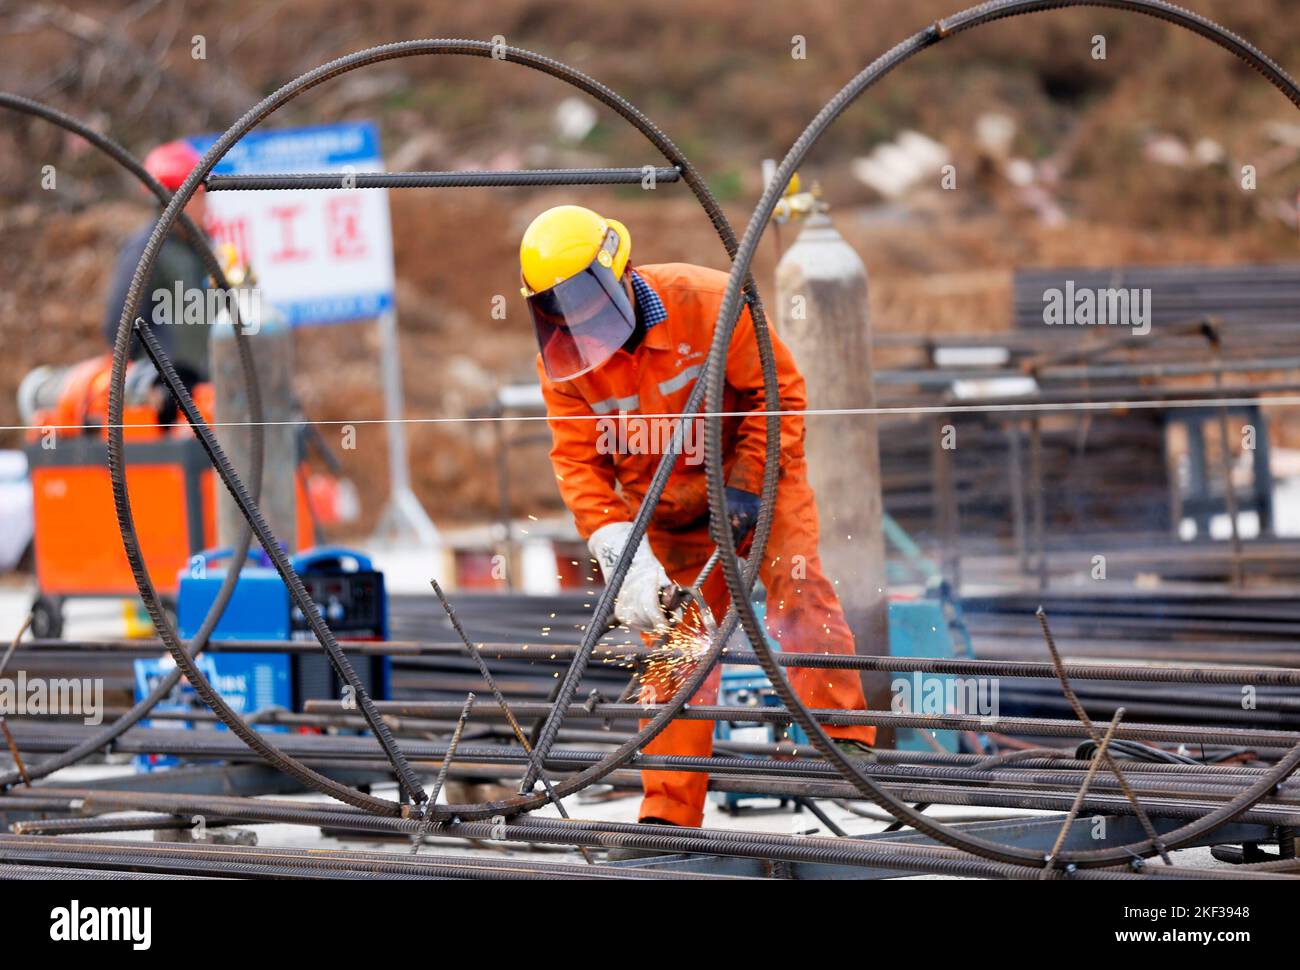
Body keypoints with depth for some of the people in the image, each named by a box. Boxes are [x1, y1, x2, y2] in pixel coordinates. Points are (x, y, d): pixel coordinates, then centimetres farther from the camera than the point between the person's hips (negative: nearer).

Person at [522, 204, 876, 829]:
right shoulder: (562, 360, -14)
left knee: (796, 587, -24)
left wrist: (747, 485, -21)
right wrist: (622, 556, -26)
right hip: (668, 513, 3)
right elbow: (578, 462, -13)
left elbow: (780, 390, -17)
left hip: (757, 478, -3)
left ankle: (845, 738, -24)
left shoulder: (704, 302, -24)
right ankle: (669, 813, 1)